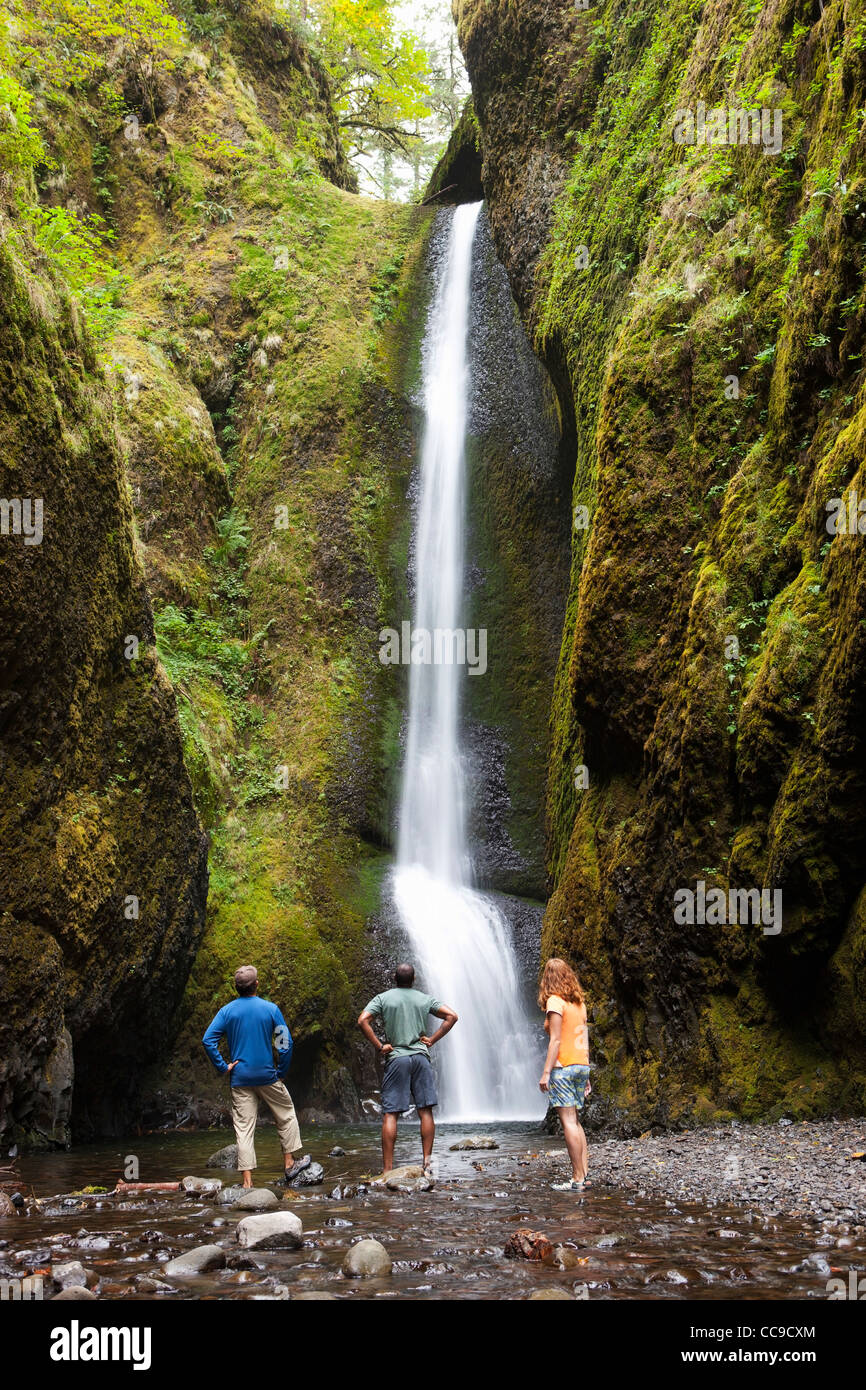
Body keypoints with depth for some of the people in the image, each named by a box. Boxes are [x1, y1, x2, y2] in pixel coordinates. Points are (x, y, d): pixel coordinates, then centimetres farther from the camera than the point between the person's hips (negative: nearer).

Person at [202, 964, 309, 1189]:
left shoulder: (227, 1011, -1)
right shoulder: (270, 1009, -5)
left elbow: (208, 1040, -10)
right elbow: (285, 1043, -7)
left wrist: (223, 1066, -4)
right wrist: (281, 1072, 3)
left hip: (240, 1079, 1)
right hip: (267, 1076, -1)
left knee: (244, 1129, 3)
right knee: (286, 1116, 19)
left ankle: (247, 1181, 1)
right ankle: (289, 1164, 24)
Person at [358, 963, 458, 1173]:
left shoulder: (383, 998, 3)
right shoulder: (424, 999, 10)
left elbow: (363, 1021, -10)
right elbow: (451, 1016, 4)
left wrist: (379, 1046, -4)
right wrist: (432, 1040, 5)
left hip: (396, 1058, -2)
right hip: (421, 1057, 2)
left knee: (390, 1114, -3)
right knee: (425, 1111, 6)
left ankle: (387, 1168, -6)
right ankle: (427, 1161, 3)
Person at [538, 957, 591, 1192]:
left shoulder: (555, 1001, -9)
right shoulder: (579, 1003, 13)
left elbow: (556, 1040, -14)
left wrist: (546, 1072, -14)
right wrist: (586, 1074, 20)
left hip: (563, 1066, -8)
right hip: (582, 1065, 8)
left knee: (568, 1121, -7)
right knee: (575, 1121, 13)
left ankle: (577, 1180, -8)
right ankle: (583, 1173, 11)